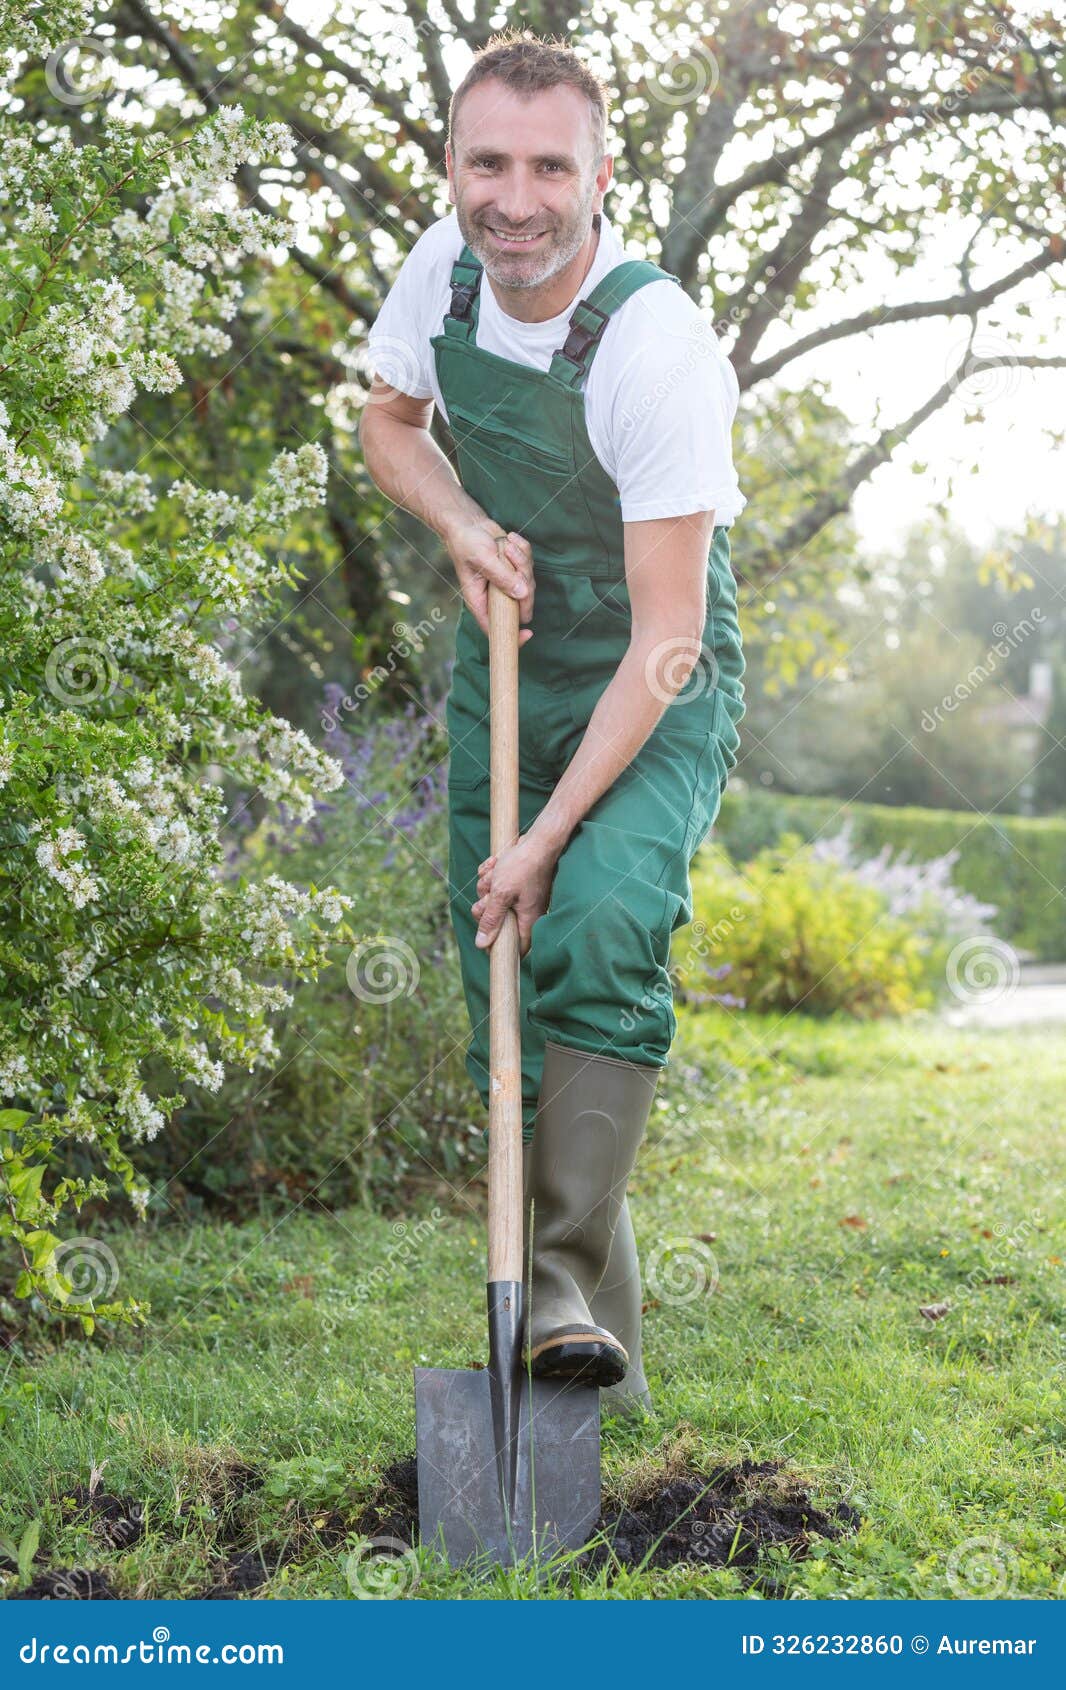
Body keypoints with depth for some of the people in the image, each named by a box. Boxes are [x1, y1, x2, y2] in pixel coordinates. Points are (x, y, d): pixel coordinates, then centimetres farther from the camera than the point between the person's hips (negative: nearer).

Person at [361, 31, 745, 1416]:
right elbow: (388, 421, 12)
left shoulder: (660, 347, -27)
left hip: (658, 692, -5)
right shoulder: (443, 267, -9)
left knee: (599, 925, -30)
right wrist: (460, 521, -10)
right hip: (507, 667, 5)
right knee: (506, 983, 3)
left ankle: (574, 1278, -23)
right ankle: (601, 1352, 11)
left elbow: (665, 642, -25)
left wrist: (551, 835, -26)